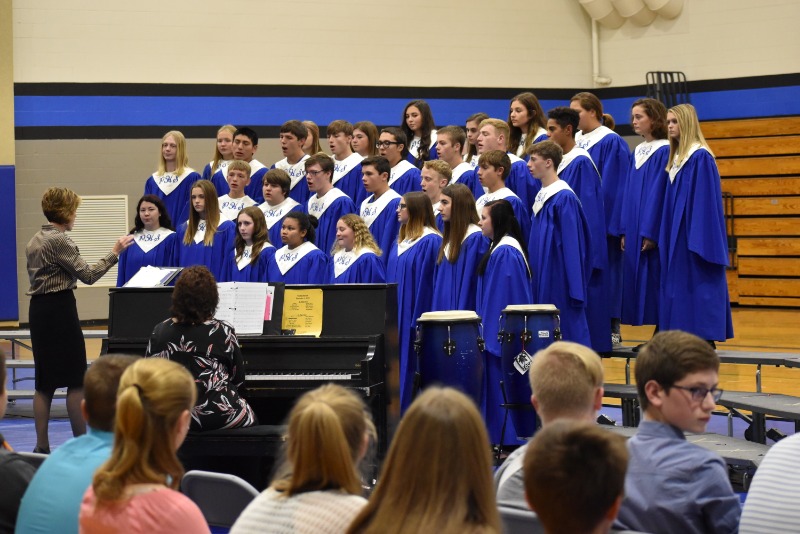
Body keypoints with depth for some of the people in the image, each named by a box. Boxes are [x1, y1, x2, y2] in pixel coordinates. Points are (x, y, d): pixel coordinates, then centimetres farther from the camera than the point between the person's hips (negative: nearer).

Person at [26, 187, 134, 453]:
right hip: (60, 309, -9)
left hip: (38, 310, 9)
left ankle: (42, 446, 6)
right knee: (76, 380, -2)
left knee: (44, 381, 8)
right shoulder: (59, 240, -14)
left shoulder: (35, 241, 14)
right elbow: (88, 275, -15)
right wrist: (114, 253, -7)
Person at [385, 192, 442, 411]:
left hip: (414, 316, -8)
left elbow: (427, 282, -15)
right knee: (397, 366, 8)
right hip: (397, 316, 9)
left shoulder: (430, 241, -11)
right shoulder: (400, 241, 15)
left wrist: (420, 322, -18)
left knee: (410, 366, -6)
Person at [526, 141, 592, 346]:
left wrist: (574, 290, -19)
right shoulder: (542, 196, 12)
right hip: (543, 280, 9)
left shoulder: (565, 198, -14)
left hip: (560, 281, -9)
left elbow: (572, 245, -17)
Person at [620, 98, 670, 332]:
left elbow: (659, 193, -14)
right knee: (638, 281, 6)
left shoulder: (664, 151, -10)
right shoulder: (637, 152, 14)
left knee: (654, 282, -6)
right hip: (635, 231, 8)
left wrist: (651, 233, -17)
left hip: (653, 231, -8)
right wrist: (625, 231, 9)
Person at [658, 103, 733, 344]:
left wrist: (698, 240, -21)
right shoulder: (677, 157, 15)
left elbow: (705, 201, -16)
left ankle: (705, 339, -5)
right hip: (677, 236, 9)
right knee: (680, 287, 8)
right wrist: (668, 237, 15)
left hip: (694, 233, -9)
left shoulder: (701, 157, -11)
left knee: (698, 286, -8)